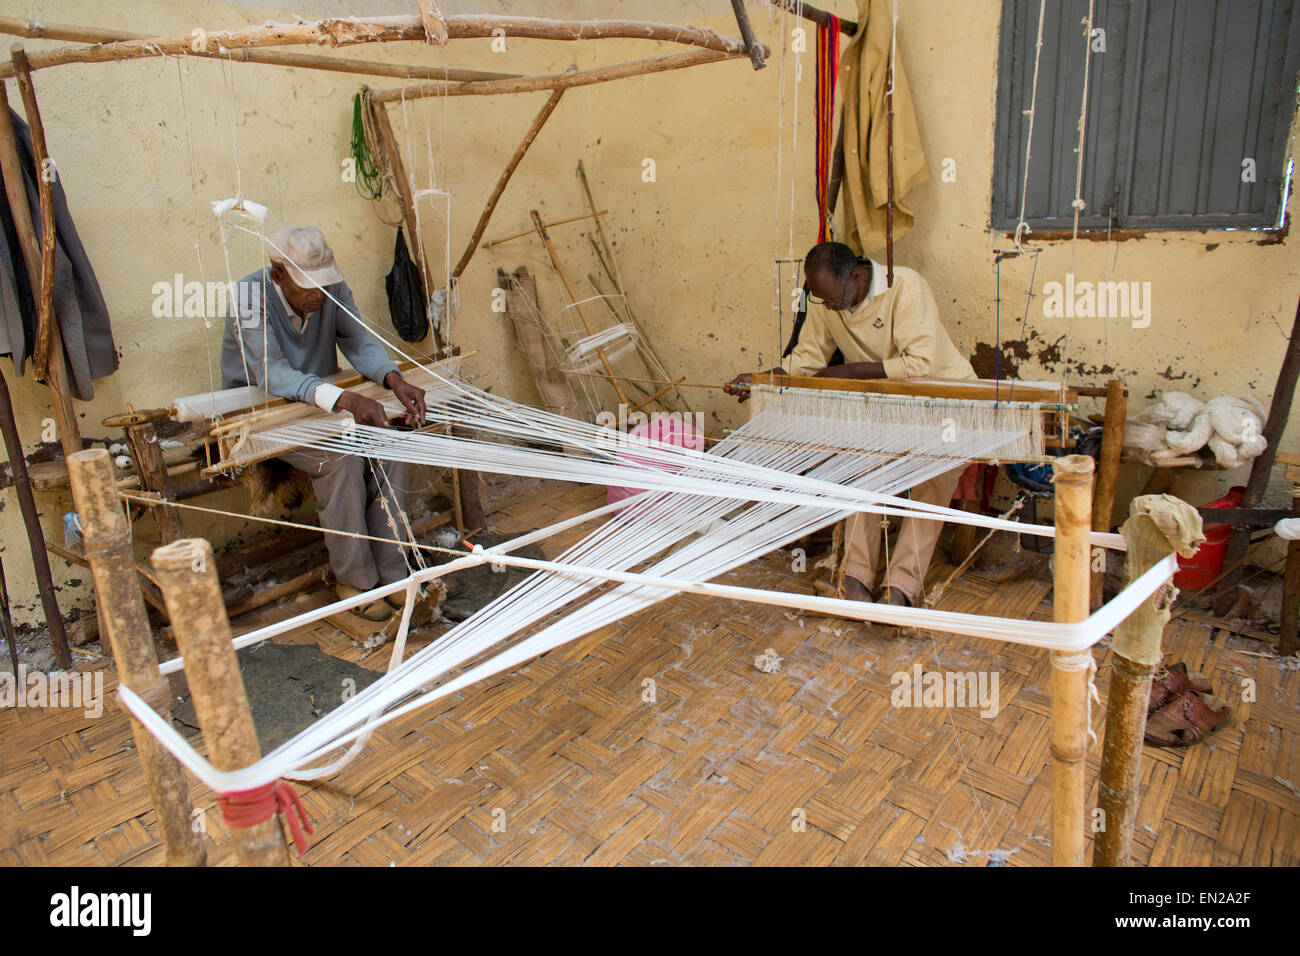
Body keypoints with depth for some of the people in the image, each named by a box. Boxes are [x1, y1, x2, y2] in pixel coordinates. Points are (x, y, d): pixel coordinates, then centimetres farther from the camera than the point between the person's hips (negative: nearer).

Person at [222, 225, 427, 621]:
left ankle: (390, 574, -15)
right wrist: (344, 398, -50)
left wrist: (395, 380, -34)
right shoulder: (249, 297, -23)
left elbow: (359, 340, -11)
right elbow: (272, 372, -34)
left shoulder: (333, 290, -6)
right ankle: (354, 580, -16)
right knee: (341, 458, -30)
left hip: (320, 401, 5)